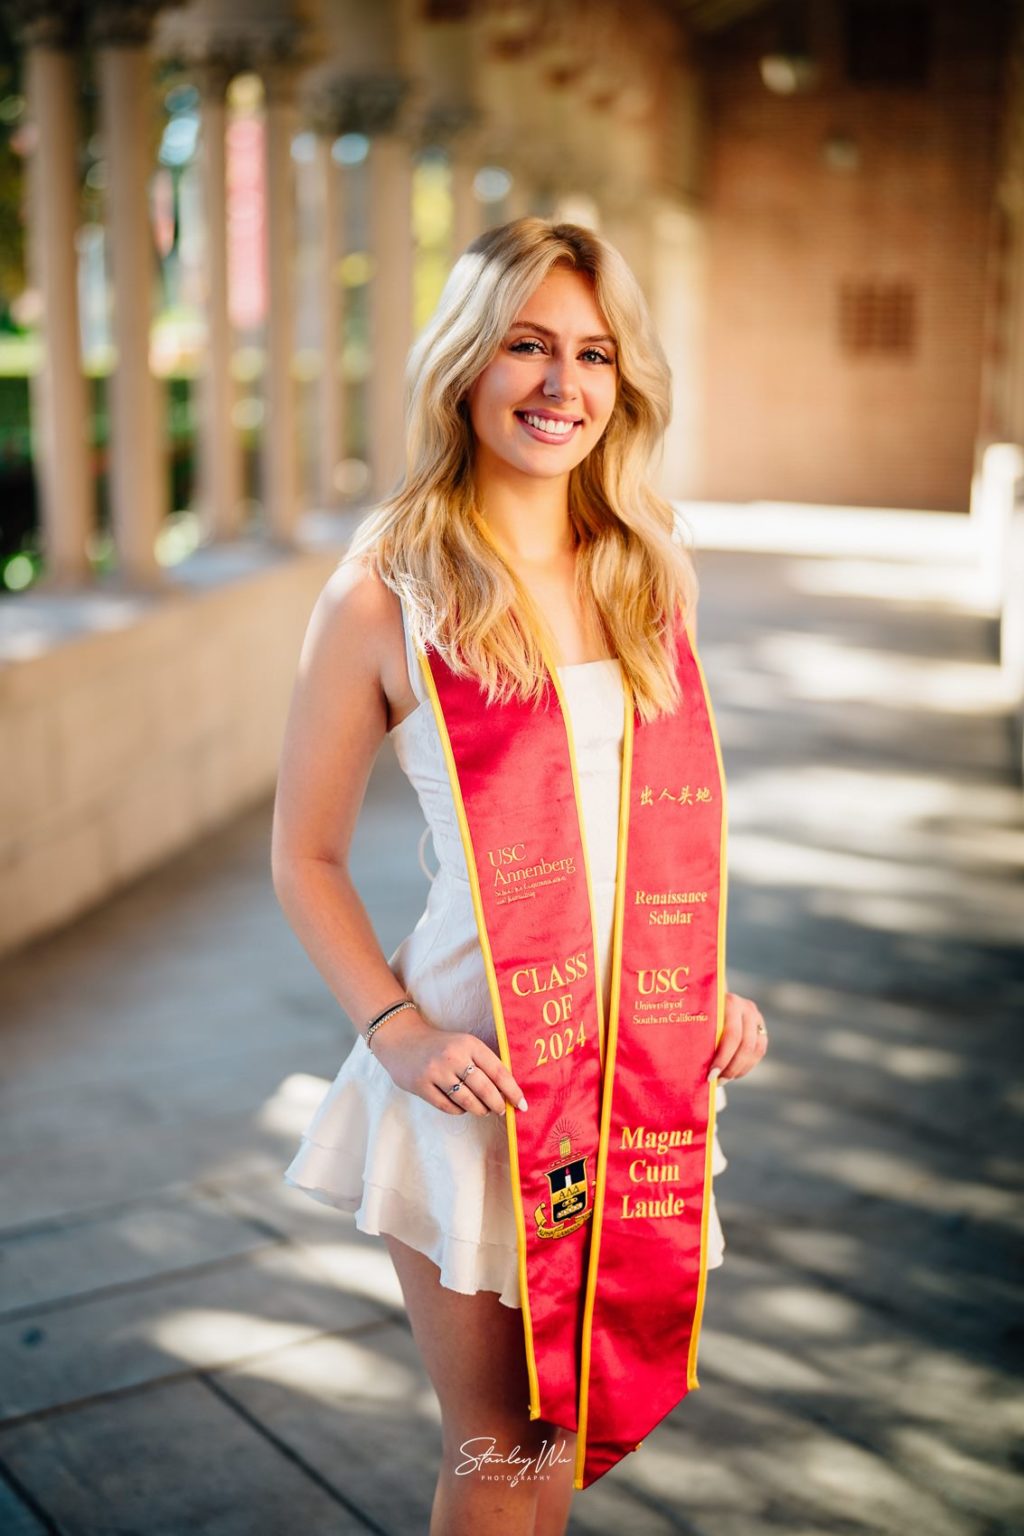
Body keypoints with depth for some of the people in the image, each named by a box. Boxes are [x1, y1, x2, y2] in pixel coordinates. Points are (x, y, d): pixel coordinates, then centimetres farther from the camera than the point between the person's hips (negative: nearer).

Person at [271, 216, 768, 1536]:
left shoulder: (654, 573, 3)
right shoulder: (383, 596, -11)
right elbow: (305, 855, -5)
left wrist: (710, 980, 2)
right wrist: (396, 1030, -17)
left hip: (636, 1063, 4)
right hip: (477, 1070, -4)